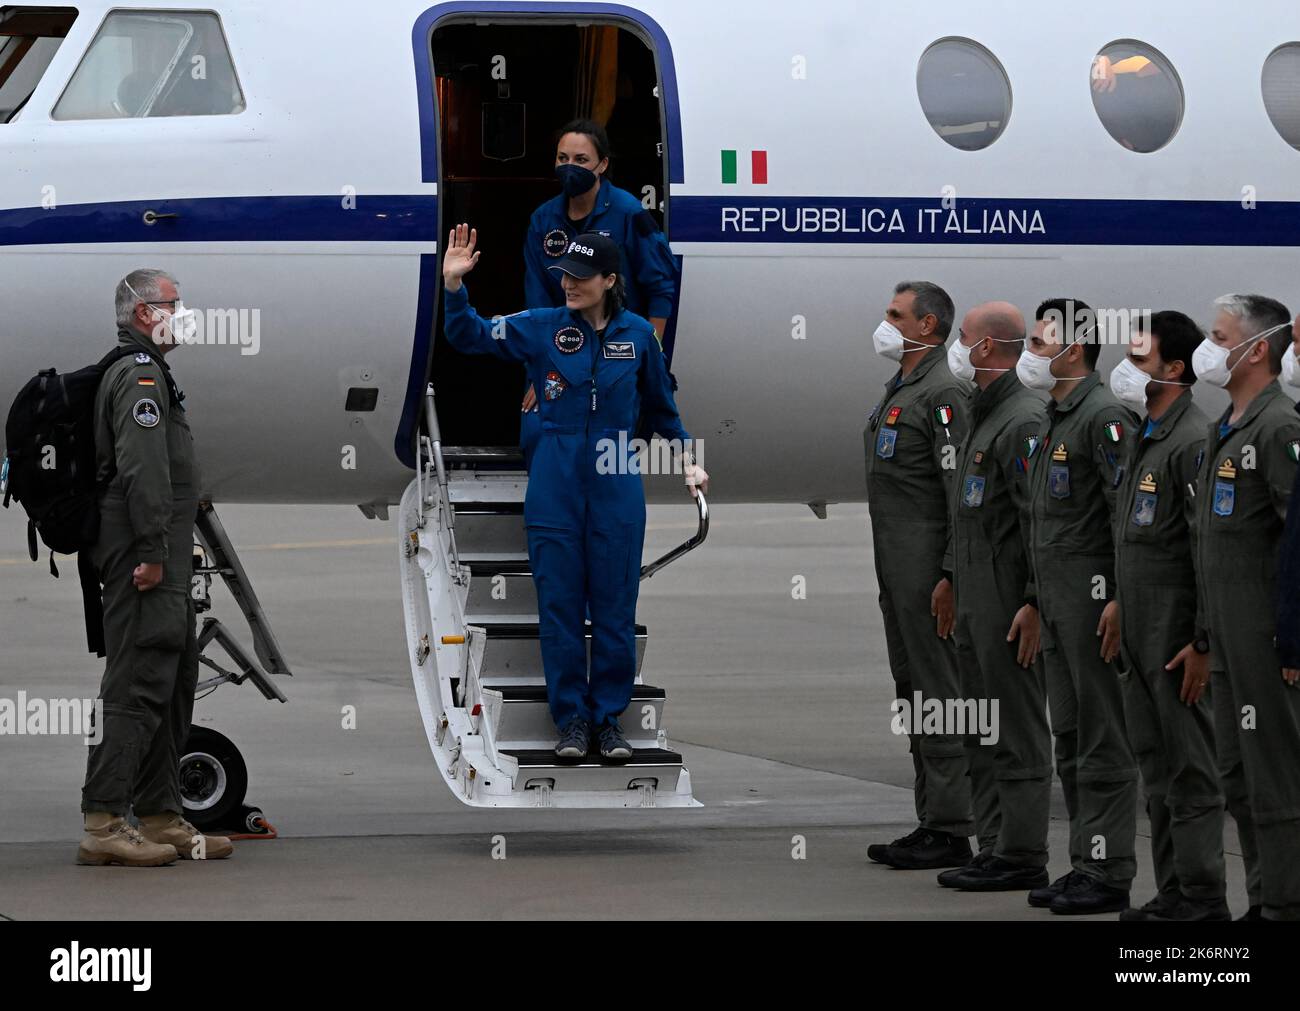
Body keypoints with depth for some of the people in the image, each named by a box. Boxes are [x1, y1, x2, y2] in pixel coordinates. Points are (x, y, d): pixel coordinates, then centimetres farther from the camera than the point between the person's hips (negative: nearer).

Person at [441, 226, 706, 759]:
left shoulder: (637, 334, 2)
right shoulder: (541, 327, -1)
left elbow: (659, 406, 16)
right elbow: (471, 335, -5)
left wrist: (688, 459, 17)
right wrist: (453, 284, -20)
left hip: (617, 487, 0)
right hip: (555, 488, 0)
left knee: (614, 607, 4)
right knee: (559, 605, 3)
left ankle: (609, 717, 14)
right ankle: (571, 718, 12)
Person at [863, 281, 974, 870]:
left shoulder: (943, 394, -13)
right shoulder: (898, 392, 19)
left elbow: (962, 490, -19)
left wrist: (950, 576, -23)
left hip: (928, 572, -11)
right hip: (896, 572, 11)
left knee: (941, 694, -8)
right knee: (913, 693, 12)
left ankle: (950, 832, -7)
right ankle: (931, 825, 17)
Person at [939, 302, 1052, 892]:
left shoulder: (1022, 421, -15)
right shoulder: (983, 417, 18)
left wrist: (1035, 605, -24)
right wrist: (955, 591, 21)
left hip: (1010, 605, -11)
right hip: (976, 602, 11)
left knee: (1017, 734, -7)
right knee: (982, 736, 13)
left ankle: (1022, 857, -4)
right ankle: (995, 848, 18)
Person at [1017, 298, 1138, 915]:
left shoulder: (1103, 417, -13)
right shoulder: (1055, 420, 18)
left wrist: (1121, 601, -23)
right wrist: (1037, 599, 20)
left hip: (1093, 598, -10)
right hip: (1056, 603, 10)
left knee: (1103, 742, -7)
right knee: (1070, 740, 12)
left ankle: (1109, 876, -5)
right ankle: (1086, 865, 18)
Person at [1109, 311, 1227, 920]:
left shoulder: (1192, 442, -15)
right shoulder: (1140, 440, 15)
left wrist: (1203, 646, -21)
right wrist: (1119, 608, 19)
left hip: (1178, 636, -10)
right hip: (1138, 638, 10)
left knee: (1191, 772, -5)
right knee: (1156, 770, 13)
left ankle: (1201, 898, -1)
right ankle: (1173, 892, 19)